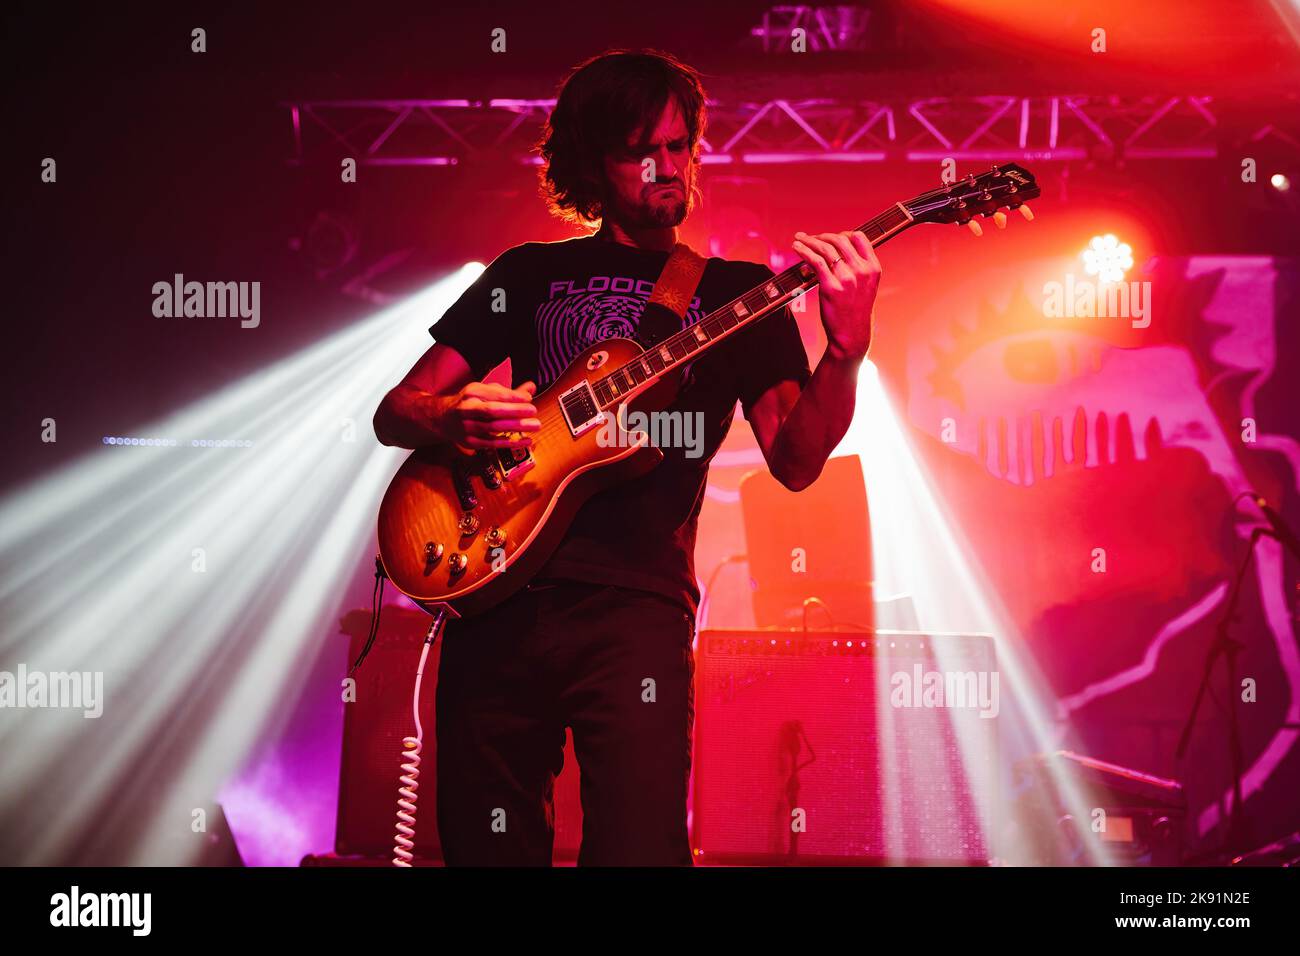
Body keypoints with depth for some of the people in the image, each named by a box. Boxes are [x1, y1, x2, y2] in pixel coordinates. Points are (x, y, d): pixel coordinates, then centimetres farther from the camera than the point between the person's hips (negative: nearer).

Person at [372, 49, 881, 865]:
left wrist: (847, 350, -18)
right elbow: (394, 412, 14)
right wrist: (453, 419, -10)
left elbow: (795, 462, 0)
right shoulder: (531, 274, 16)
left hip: (637, 605, -2)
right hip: (497, 592, 2)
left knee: (640, 847, -14)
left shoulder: (737, 294, 13)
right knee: (486, 848, 4)